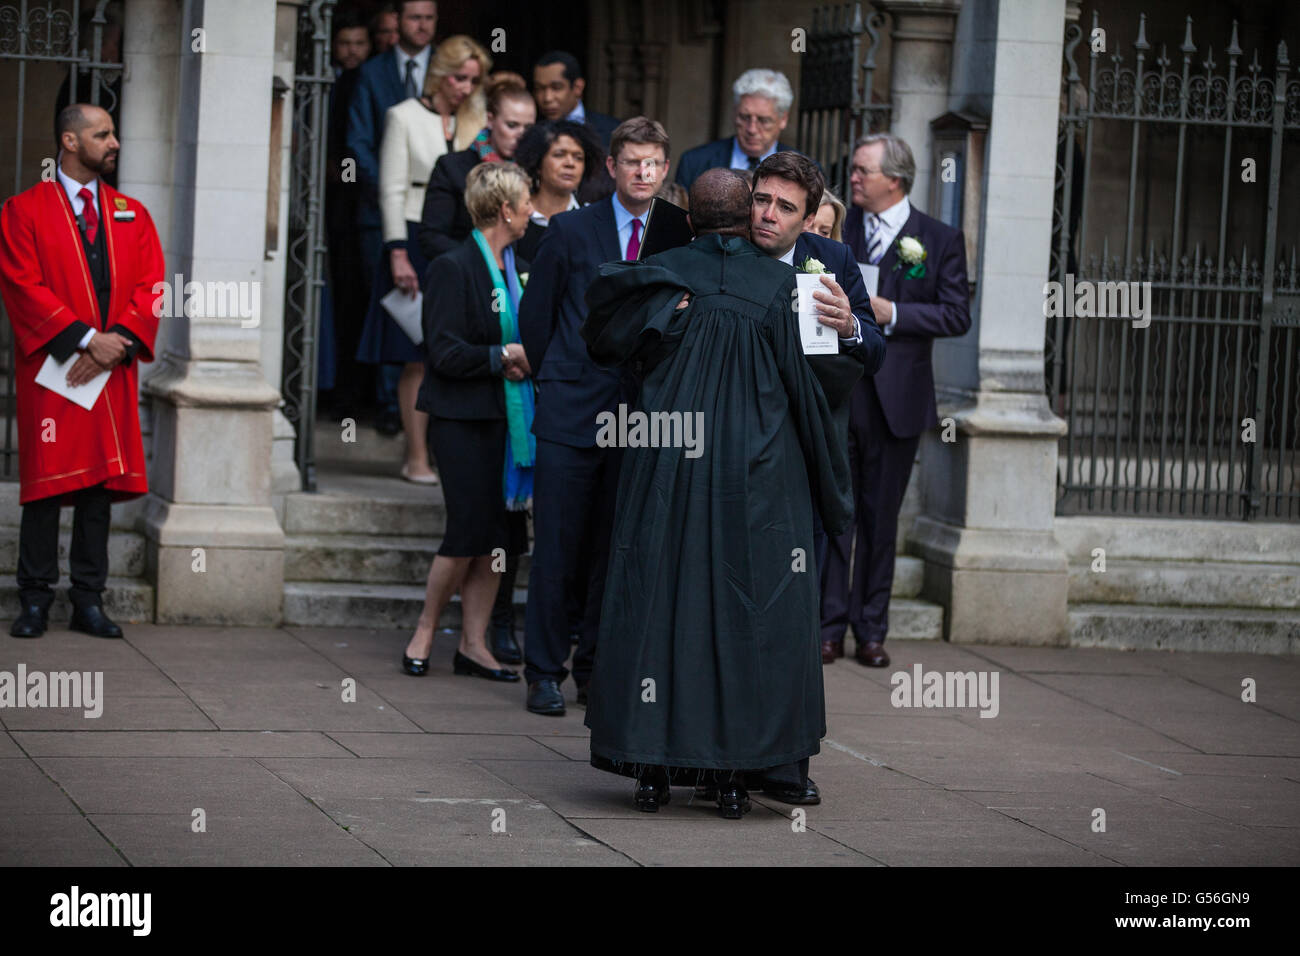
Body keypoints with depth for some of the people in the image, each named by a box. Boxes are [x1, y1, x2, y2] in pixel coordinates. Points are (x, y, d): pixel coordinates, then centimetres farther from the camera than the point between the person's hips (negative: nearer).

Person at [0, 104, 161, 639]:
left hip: (112, 374, 4)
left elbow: (150, 287, 6)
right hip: (51, 370, -4)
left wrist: (116, 344, -10)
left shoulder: (132, 215, 14)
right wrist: (85, 338, -15)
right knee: (47, 481, -4)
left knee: (102, 483, 3)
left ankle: (89, 601, 7)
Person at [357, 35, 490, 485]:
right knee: (418, 358, -6)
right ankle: (417, 458, -3)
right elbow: (392, 191, -3)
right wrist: (399, 255, -11)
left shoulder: (473, 124, 13)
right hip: (417, 241, -4)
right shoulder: (405, 117, 0)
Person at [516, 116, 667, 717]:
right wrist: (556, 383, 9)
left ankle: (596, 667, 16)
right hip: (572, 415, -2)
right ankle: (545, 672, 5)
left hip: (640, 414, 2)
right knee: (557, 548, -2)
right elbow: (535, 314, 7)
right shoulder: (571, 231, 1)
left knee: (617, 549, 5)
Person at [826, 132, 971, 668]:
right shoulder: (836, 227, 9)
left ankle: (871, 630, 13)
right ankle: (828, 627, 4)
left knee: (881, 517, 5)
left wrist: (890, 313, -13)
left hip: (896, 397, -1)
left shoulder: (939, 240, 2)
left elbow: (957, 316, -3)